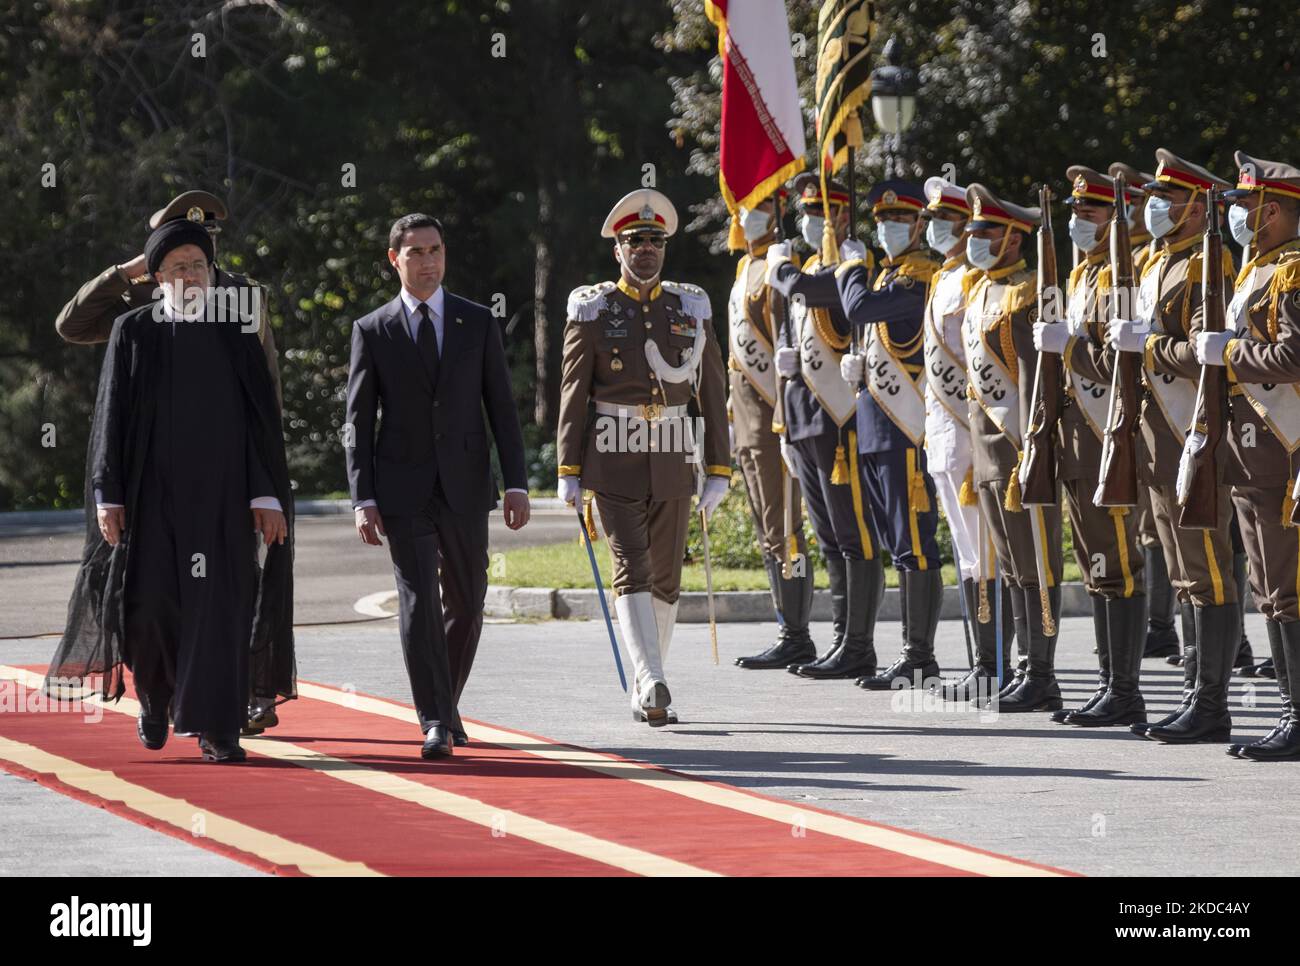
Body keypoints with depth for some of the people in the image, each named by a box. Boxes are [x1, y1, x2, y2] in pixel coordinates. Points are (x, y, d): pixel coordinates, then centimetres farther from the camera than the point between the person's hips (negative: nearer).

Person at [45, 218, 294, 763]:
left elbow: (263, 418, 4)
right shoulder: (132, 332, 3)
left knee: (219, 603, -7)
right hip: (152, 491, 0)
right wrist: (108, 497, -6)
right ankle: (155, 693, 28)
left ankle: (216, 729, -6)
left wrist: (267, 495, -4)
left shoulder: (236, 334, 5)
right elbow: (111, 417, 1)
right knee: (151, 598, -3)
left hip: (221, 492, 1)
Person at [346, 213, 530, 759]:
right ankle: (436, 723, -13)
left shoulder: (478, 323, 6)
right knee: (418, 604, -11)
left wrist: (517, 484, -1)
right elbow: (358, 421, 3)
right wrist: (363, 499, -6)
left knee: (465, 605, 9)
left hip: (465, 487, 2)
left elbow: (502, 408, 6)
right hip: (403, 489, -2)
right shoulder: (372, 331, 3)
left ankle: (447, 705, 29)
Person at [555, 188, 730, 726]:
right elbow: (573, 395, -1)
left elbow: (712, 394, 7)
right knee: (632, 571, -14)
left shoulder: (691, 309, 6)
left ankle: (644, 692, 19)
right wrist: (568, 472, -6)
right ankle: (652, 685, -24)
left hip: (674, 466, 3)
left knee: (666, 578, 7)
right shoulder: (592, 311, -1)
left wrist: (718, 472, 3)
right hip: (613, 464, -3)